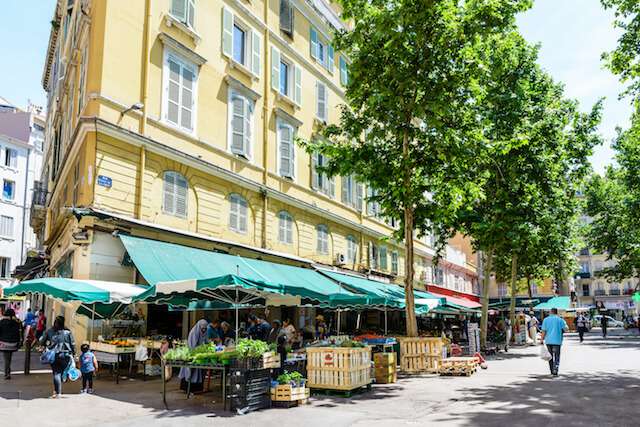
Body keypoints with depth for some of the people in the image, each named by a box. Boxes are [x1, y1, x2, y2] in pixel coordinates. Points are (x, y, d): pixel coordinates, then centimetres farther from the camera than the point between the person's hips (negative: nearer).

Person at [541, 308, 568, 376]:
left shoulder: (546, 320, 5)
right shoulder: (560, 320, 0)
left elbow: (543, 331, -1)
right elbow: (566, 329, -6)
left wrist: (542, 340, 3)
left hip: (548, 341, 2)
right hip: (557, 341, -2)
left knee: (550, 356, 15)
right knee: (556, 357, 0)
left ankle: (552, 371, 21)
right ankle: (555, 372, -10)